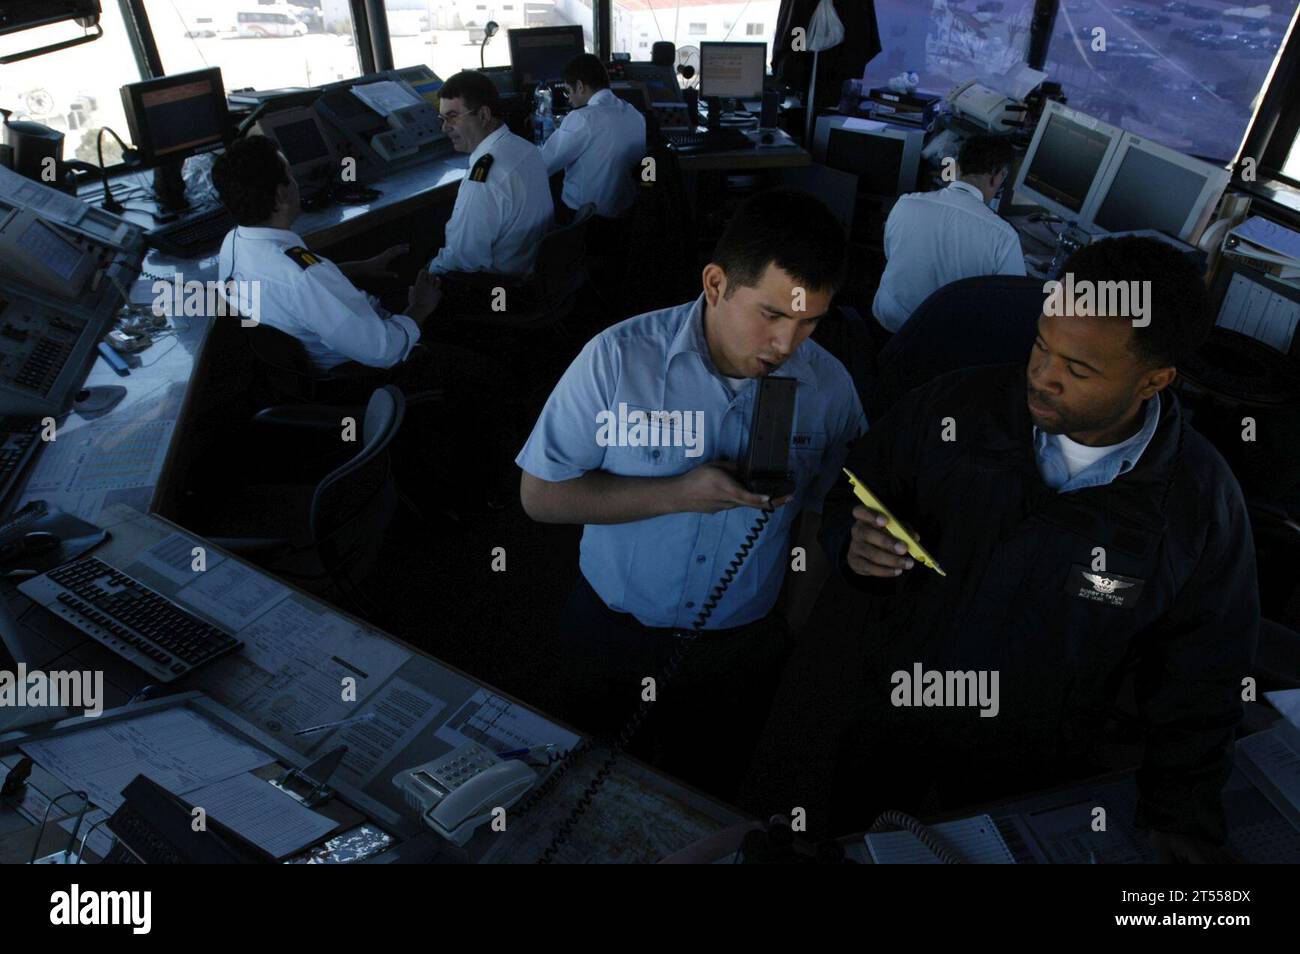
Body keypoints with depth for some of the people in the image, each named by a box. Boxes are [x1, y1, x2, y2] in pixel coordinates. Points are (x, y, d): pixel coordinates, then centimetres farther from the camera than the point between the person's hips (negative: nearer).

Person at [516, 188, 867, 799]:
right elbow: (539, 495, -18)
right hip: (612, 630, 0)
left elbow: (820, 521, -1)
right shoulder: (620, 357, -20)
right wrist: (680, 494, -28)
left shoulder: (829, 388, -13)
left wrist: (792, 637, 5)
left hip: (742, 651, 1)